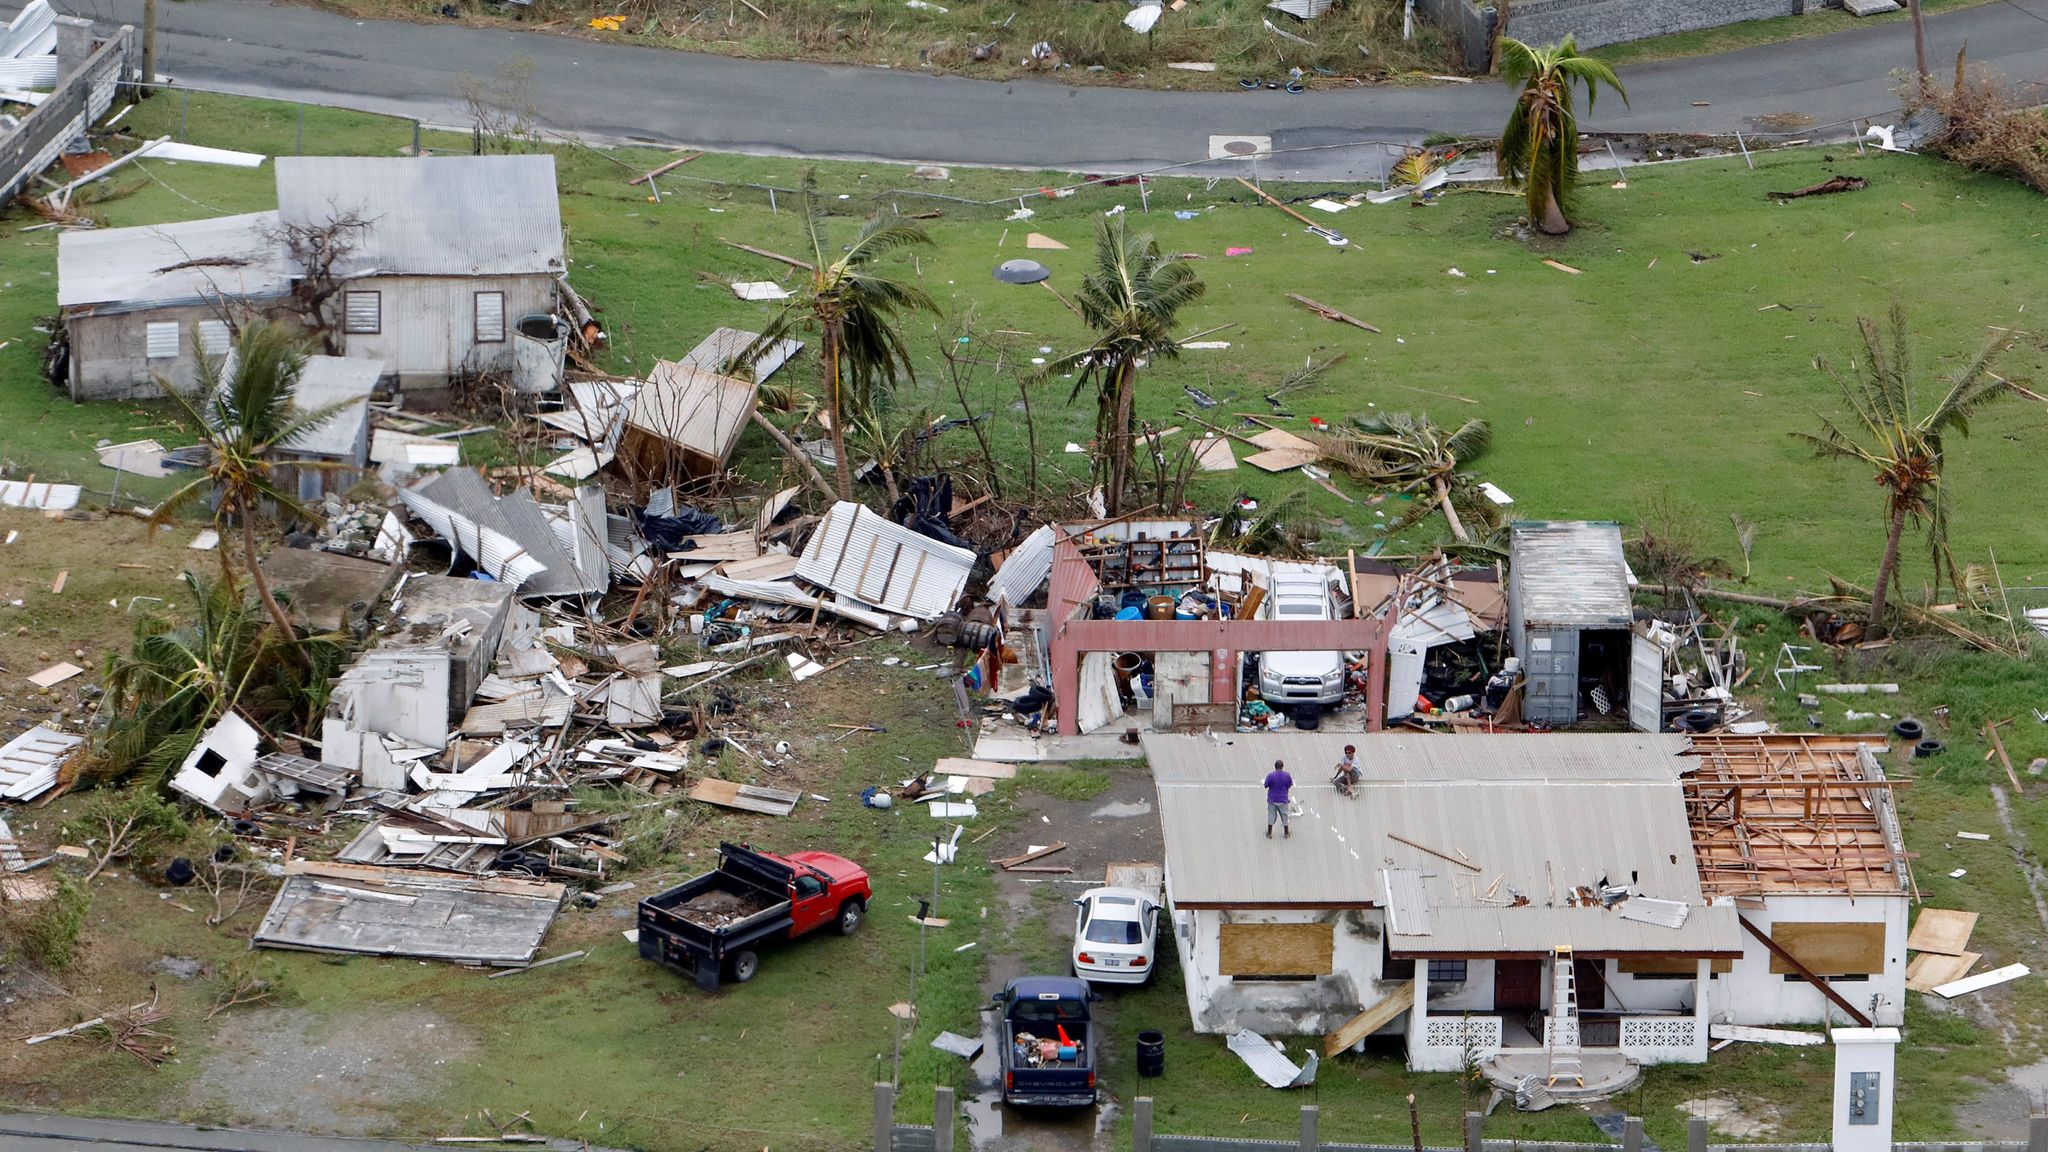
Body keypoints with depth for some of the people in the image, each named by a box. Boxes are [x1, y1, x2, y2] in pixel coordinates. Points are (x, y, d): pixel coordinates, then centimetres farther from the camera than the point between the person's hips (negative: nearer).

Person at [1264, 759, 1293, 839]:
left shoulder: (1270, 775, -18)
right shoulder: (1287, 776, -13)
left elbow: (1266, 786, -9)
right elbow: (1290, 786, 0)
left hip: (1272, 800, -1)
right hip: (1283, 800, 1)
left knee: (1271, 815, 14)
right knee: (1284, 816, 17)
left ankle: (1269, 833, 20)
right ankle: (1286, 833, 29)